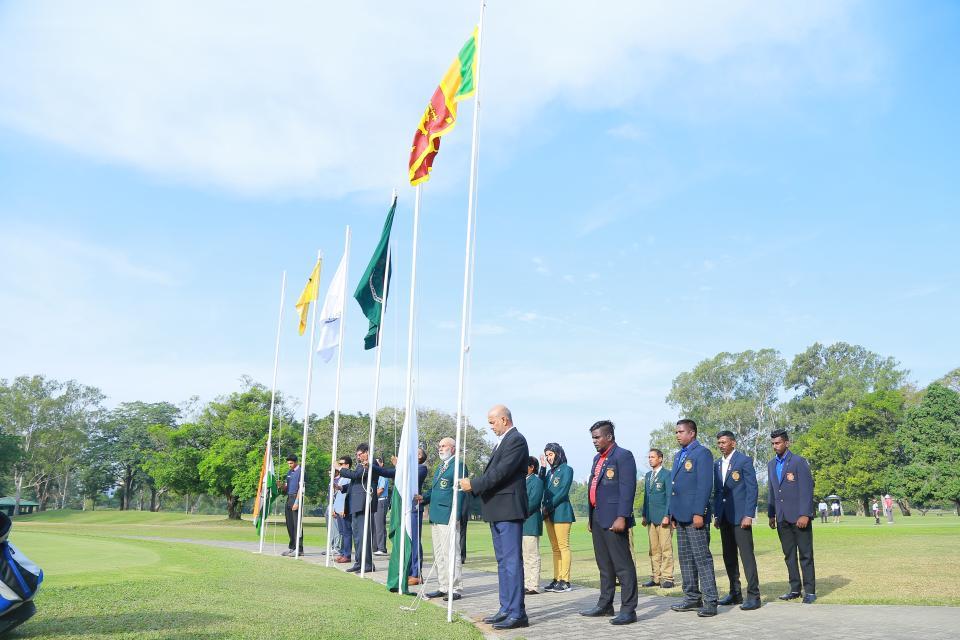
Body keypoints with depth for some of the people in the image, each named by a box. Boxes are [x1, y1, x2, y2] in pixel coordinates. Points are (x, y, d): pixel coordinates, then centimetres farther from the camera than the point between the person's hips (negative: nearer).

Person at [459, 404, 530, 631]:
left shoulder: (516, 440, -12)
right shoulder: (502, 441, 18)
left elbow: (501, 472, -20)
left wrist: (473, 484, -15)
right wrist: (474, 485, 3)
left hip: (509, 509, -10)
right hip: (497, 510, 10)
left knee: (511, 561, -7)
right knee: (503, 561, 13)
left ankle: (517, 614, -3)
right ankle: (506, 610, 21)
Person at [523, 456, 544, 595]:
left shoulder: (536, 482, -7)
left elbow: (532, 503, -15)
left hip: (530, 524, -8)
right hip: (520, 524, 8)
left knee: (532, 556, -5)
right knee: (523, 556, 12)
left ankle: (533, 586, -1)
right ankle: (526, 584, 19)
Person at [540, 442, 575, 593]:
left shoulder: (566, 470, -2)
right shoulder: (550, 472, 19)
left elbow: (563, 492, -10)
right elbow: (542, 488, 8)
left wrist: (549, 507, -11)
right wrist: (543, 468, 6)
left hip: (561, 513, -7)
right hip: (549, 514, 7)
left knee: (563, 547, -7)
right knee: (555, 548, 8)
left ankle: (565, 581, -7)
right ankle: (557, 579, 11)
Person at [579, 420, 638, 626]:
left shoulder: (623, 456, -8)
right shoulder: (597, 458, 19)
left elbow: (628, 489, -15)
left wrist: (622, 517, -21)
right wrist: (590, 517, 19)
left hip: (614, 519, -9)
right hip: (597, 518, 9)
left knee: (622, 565, -5)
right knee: (604, 565, 15)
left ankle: (628, 610, -1)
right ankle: (605, 605, 24)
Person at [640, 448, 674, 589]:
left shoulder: (667, 474, -4)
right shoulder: (648, 475, 17)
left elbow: (670, 496, -9)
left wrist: (667, 515, -15)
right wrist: (644, 515, 14)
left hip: (663, 518, -6)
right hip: (651, 518, 7)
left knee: (666, 548, -4)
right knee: (654, 550, 7)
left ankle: (667, 578, 0)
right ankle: (655, 578, 11)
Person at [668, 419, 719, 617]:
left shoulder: (702, 453, -8)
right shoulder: (679, 455, 19)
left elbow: (705, 485, -16)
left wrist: (698, 513, -20)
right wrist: (672, 514, 17)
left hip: (695, 515, -9)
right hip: (681, 516, 9)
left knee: (702, 558, -6)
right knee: (685, 558, 11)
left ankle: (710, 601, -2)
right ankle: (692, 598, 19)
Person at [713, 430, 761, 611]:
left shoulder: (744, 460, -5)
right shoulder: (717, 464, 15)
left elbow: (752, 488, -9)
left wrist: (749, 515, -15)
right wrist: (716, 515, 12)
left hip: (740, 515, -7)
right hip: (724, 516, 7)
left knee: (747, 555, -7)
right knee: (729, 556, 9)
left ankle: (753, 596, -3)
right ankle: (735, 593, 17)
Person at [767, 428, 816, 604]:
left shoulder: (798, 462, -6)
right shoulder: (771, 465, 14)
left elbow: (807, 489, -11)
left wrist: (804, 515, -16)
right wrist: (771, 514, 13)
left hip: (799, 516, -6)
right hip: (782, 518, 6)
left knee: (805, 555, -1)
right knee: (789, 555, 8)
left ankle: (810, 591, 4)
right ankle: (795, 589, 14)